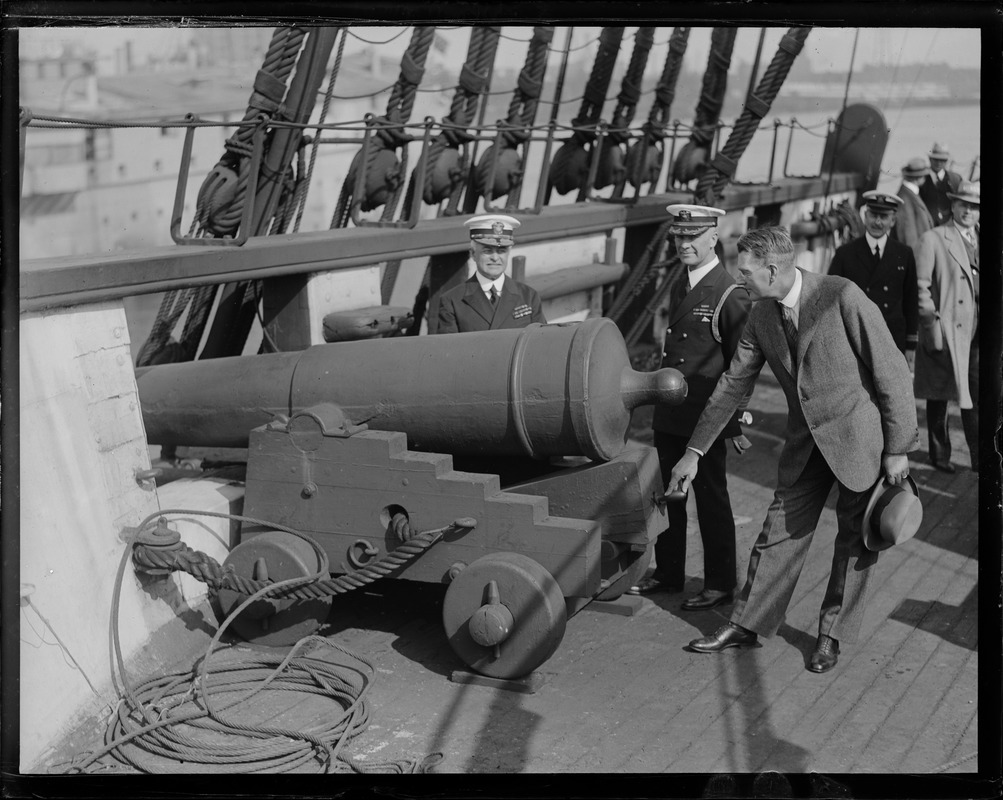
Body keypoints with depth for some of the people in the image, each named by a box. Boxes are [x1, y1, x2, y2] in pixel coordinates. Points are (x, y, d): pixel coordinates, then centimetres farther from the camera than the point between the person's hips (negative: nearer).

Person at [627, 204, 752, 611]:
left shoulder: (730, 294, -13)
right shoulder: (679, 285, 11)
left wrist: (736, 418, -10)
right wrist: (661, 398, 15)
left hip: (705, 418, -7)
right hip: (669, 416, 7)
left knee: (711, 500, 4)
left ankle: (720, 584, 16)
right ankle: (668, 573, 29)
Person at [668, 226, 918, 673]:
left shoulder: (842, 297, -21)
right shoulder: (760, 317, -1)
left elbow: (892, 372, -16)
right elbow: (733, 385, 6)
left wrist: (898, 448, -14)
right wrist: (694, 451, 4)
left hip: (859, 436, -5)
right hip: (807, 442, 5)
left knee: (854, 540, 7)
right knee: (781, 530, 8)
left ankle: (832, 634, 23)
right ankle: (747, 625, 20)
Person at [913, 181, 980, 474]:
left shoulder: (978, 240, 12)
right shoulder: (933, 239, -4)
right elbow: (922, 286, -7)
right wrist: (931, 323, -12)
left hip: (975, 333, 4)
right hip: (945, 332, -4)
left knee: (975, 397, 4)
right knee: (938, 397, 7)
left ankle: (980, 459, 9)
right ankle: (940, 454, 21)